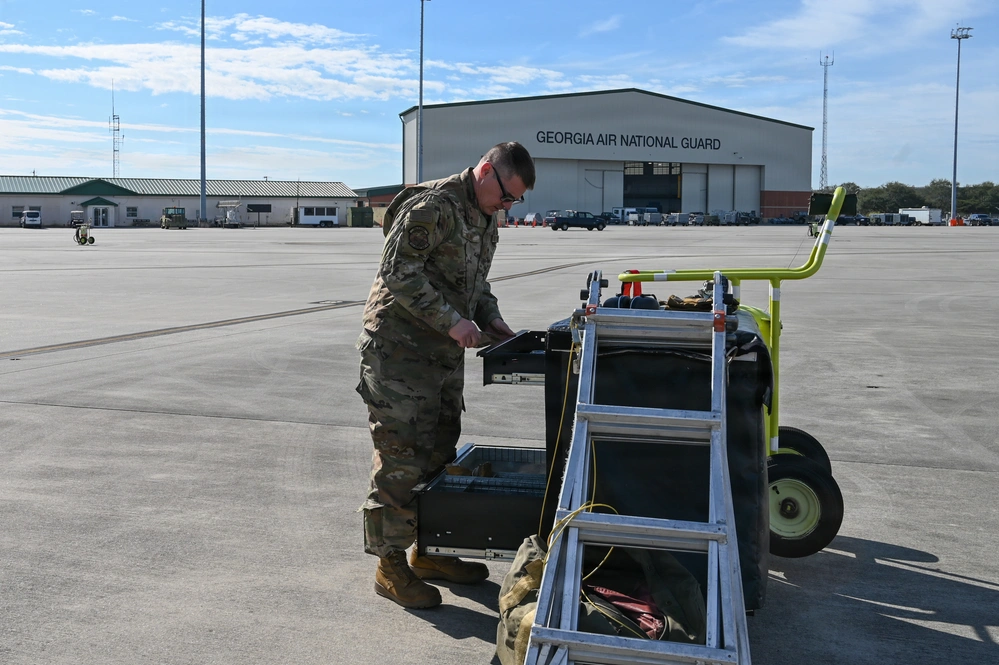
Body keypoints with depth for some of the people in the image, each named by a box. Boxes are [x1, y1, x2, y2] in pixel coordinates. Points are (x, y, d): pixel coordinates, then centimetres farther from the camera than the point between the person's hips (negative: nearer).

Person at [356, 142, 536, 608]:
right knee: (400, 458, -4)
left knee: (439, 454, 15)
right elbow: (399, 273, -23)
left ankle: (428, 551, 28)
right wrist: (453, 322, -25)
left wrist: (492, 321, 6)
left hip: (446, 355, 9)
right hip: (399, 350, -9)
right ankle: (390, 564, 8)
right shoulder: (432, 205, -17)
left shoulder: (486, 220, 13)